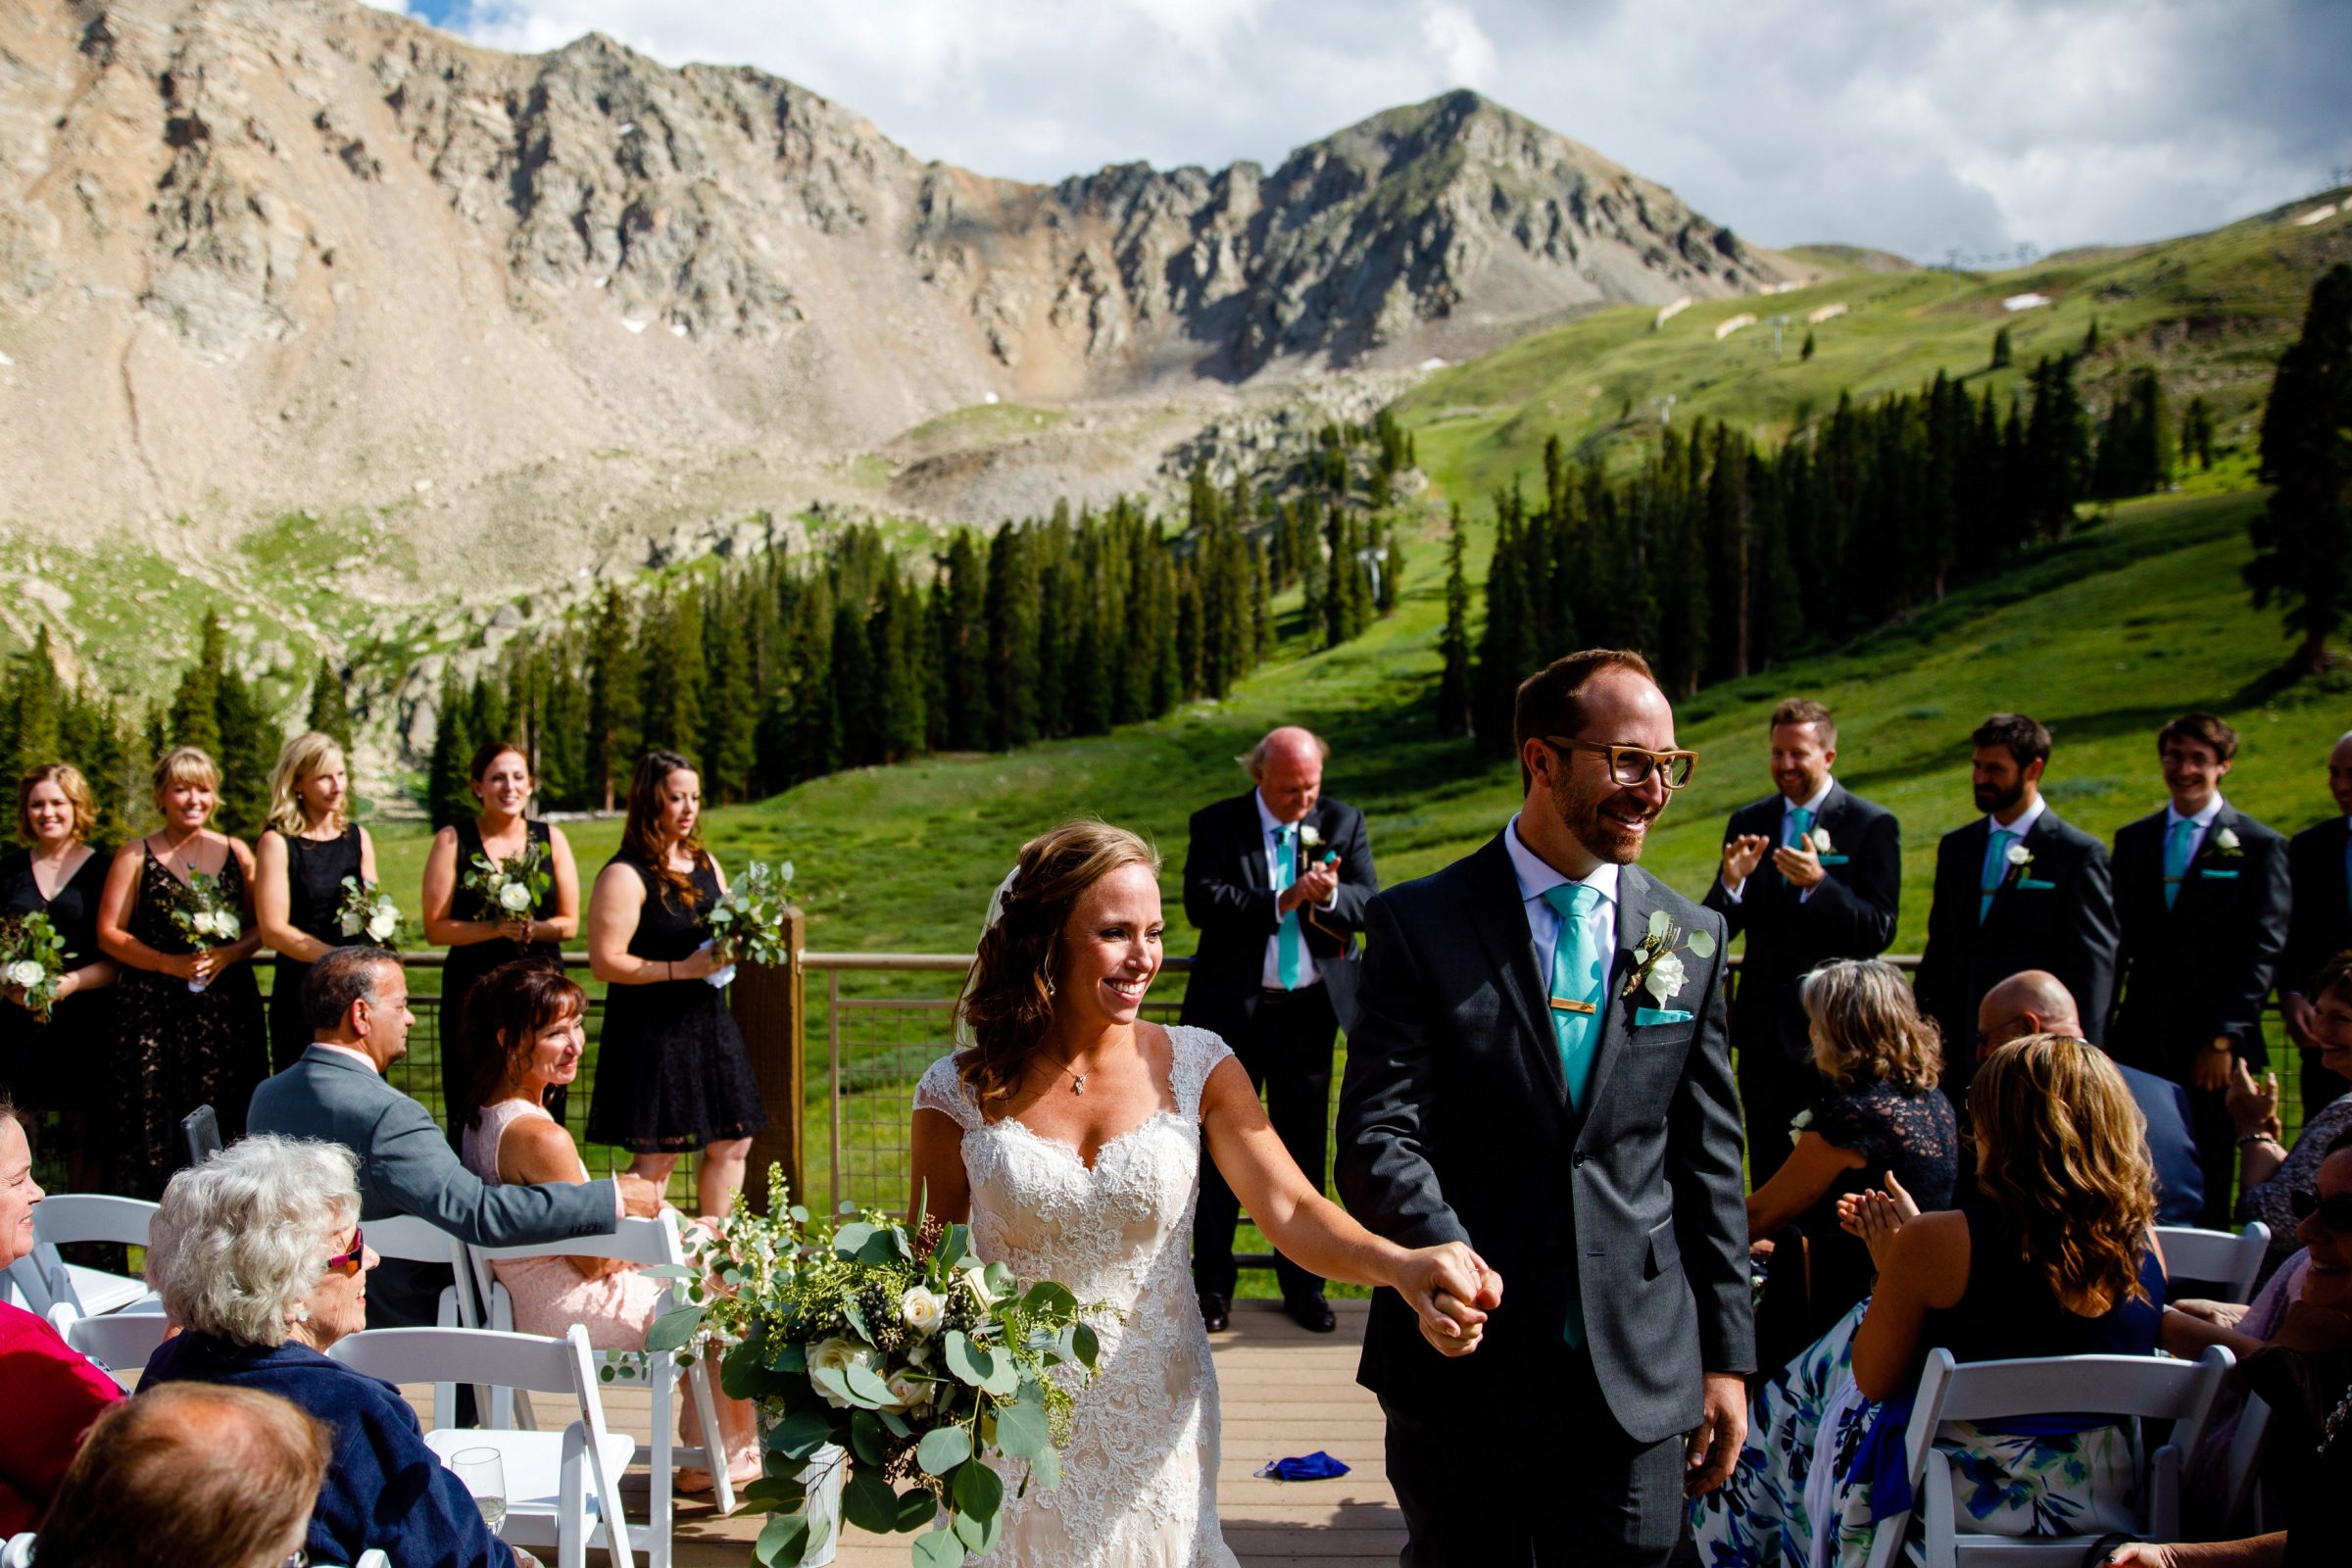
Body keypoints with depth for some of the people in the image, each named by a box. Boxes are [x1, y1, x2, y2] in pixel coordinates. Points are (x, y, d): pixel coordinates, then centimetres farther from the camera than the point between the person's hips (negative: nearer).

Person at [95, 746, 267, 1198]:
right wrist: (169, 963, -11)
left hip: (227, 1007, 2)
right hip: (153, 1009, -1)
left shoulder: (236, 852, 11)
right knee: (156, 1125, -5)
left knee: (225, 1124, -3)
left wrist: (227, 955, -10)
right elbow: (109, 934, 2)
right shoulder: (135, 856, 6)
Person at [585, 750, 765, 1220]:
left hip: (709, 1023, 8)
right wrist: (680, 970, -22)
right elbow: (605, 963, -17)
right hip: (652, 1033, -8)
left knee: (731, 1144, 11)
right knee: (656, 1157, -4)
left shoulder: (705, 864, 12)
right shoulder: (624, 876, -12)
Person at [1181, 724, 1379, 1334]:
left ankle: (1302, 1285, 20)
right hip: (1232, 1009, -2)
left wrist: (1330, 896, -23)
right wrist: (1283, 900, -23)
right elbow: (1202, 903, -15)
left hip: (1310, 1010, 2)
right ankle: (1213, 1284, 14)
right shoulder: (1215, 825, -2)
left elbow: (1370, 904, -2)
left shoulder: (1344, 822, 6)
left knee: (1305, 1146, 9)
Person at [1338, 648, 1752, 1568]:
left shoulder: (1692, 940, 6)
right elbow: (1377, 1138, -11)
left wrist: (1727, 1356, 6)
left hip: (1637, 1374, 2)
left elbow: (1707, 1161, 8)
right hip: (1462, 1361, -2)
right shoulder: (1419, 924, -5)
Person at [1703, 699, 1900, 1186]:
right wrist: (1731, 882, -17)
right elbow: (1718, 929, 4)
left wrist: (1819, 883, -26)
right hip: (1765, 1031, 4)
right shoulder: (1748, 823, 8)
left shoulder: (1873, 825, -3)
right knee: (1768, 1177, 9)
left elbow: (1879, 931, -11)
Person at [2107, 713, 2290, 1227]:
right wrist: (2099, 1028, 4)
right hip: (2141, 1041, 3)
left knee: (2207, 1181, 1)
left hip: (2214, 1048, -3)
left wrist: (2225, 1040, -12)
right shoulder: (2132, 840, 13)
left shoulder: (2259, 846, 0)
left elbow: (2263, 950, -5)